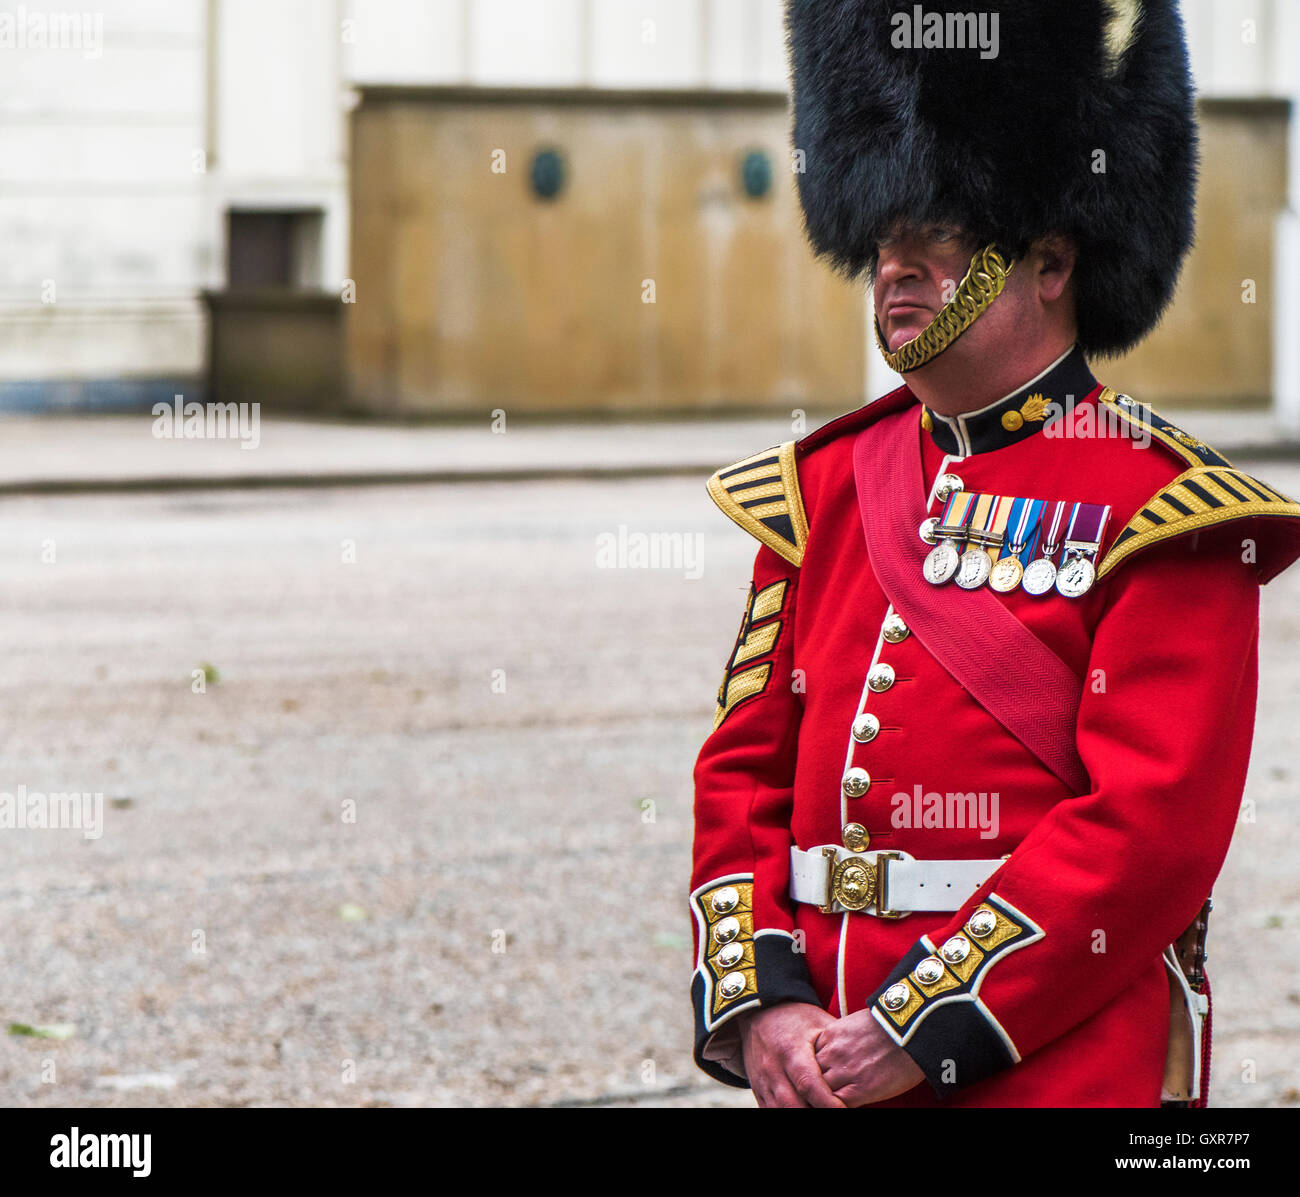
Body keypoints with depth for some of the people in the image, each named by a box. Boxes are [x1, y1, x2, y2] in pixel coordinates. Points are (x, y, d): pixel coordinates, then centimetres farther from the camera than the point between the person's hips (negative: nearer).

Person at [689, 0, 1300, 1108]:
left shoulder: (1164, 514, -7)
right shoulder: (822, 491, 10)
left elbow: (1154, 824, -14)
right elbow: (745, 774, 10)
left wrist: (919, 1033, -17)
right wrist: (760, 1002, -6)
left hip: (1061, 1071, -5)